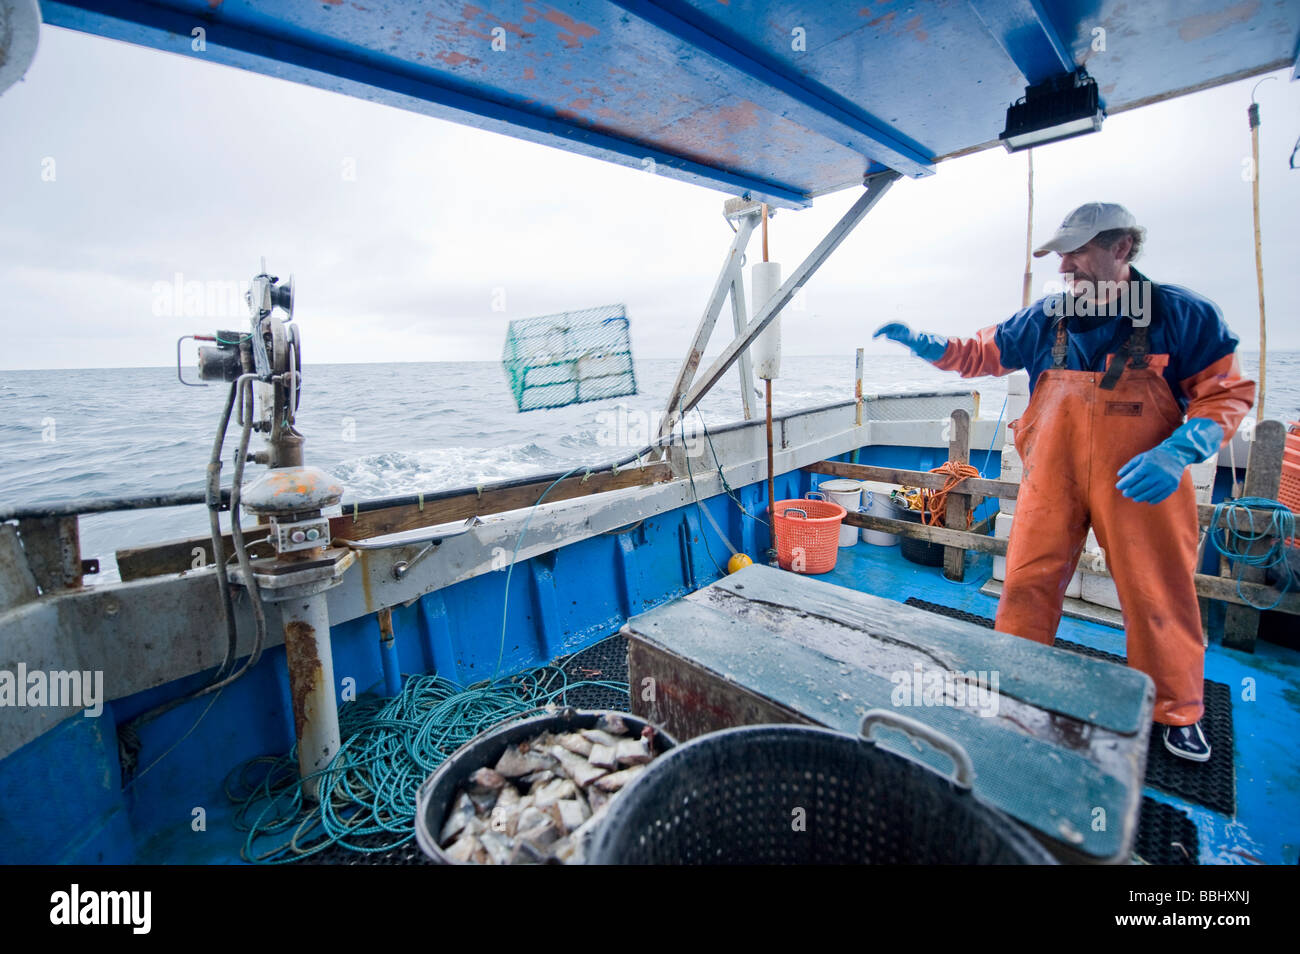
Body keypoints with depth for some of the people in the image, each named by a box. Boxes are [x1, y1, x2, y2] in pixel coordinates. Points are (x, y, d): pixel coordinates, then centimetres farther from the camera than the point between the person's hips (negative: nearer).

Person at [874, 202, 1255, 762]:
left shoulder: (1182, 315, -4)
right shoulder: (1044, 320, 3)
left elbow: (1228, 394, -2)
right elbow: (981, 354, 13)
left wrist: (1178, 452, -20)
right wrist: (923, 344, -3)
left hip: (1142, 485, -1)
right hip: (1052, 482, 2)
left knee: (1159, 599, 10)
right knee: (1028, 583, 5)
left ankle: (1177, 712, 34)